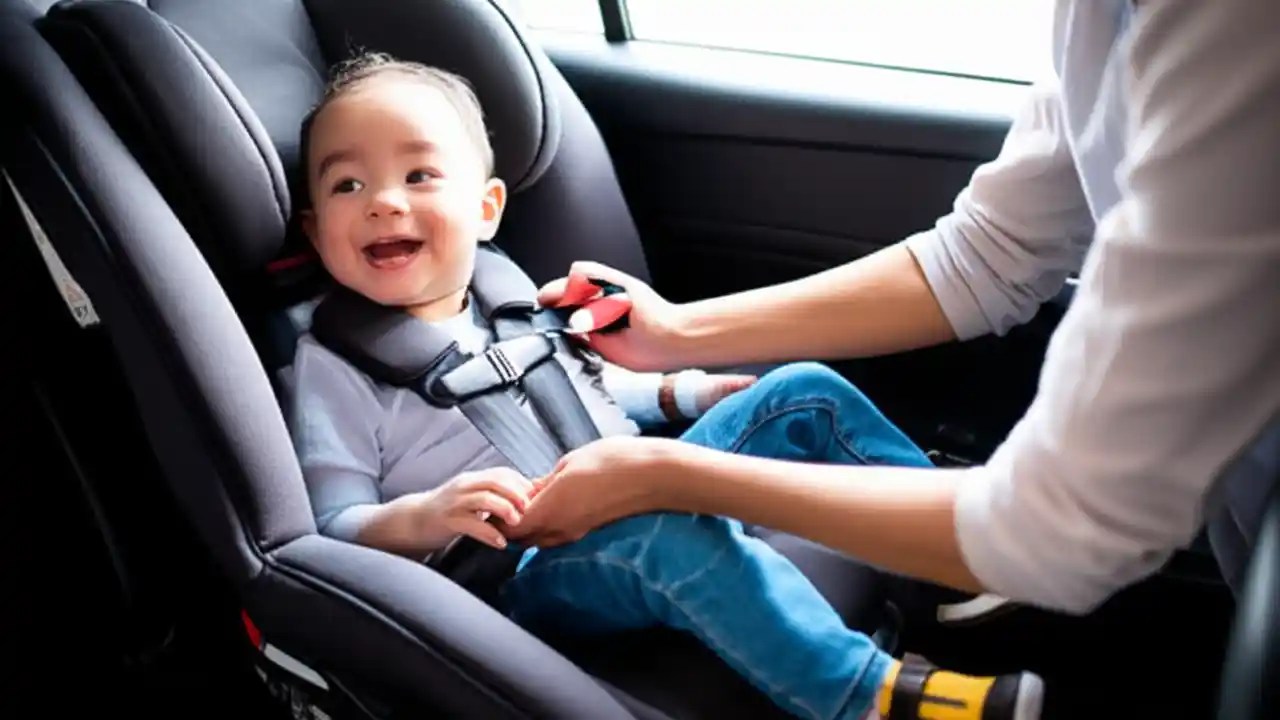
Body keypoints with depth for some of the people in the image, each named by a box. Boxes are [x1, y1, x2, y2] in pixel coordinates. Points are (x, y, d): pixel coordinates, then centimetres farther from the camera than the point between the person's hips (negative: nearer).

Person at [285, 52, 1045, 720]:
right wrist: (424, 516, -28)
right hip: (534, 569, -7)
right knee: (674, 532, -38)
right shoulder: (333, 365, -3)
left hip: (651, 490, 7)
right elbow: (333, 529, -8)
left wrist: (684, 390, 17)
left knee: (803, 395, 1)